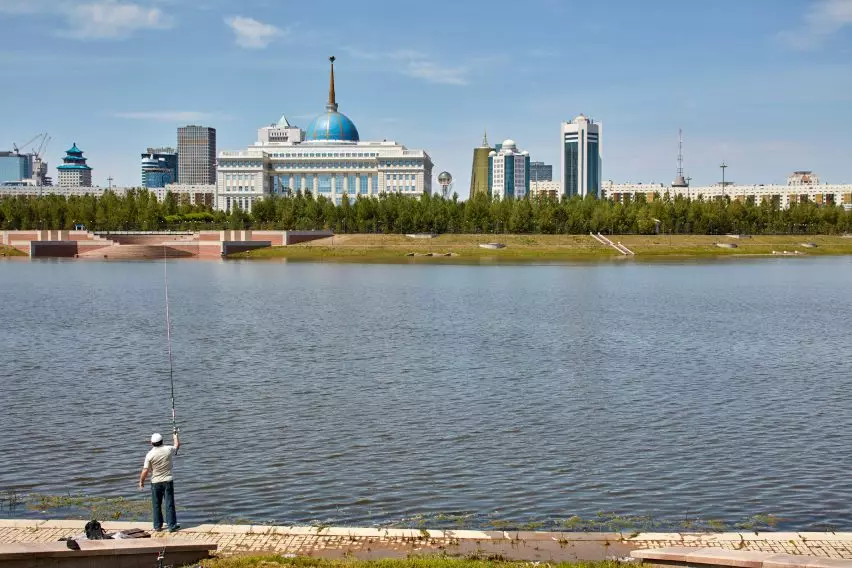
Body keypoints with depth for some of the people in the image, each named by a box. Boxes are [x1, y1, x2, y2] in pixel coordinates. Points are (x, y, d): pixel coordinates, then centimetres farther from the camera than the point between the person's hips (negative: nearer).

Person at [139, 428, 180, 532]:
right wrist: (175, 435, 32)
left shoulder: (150, 455, -12)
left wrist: (141, 482, 4)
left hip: (155, 482, 0)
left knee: (156, 505, 11)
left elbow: (145, 471, -11)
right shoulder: (168, 450, -7)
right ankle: (172, 525, 3)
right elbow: (177, 445, 16)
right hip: (168, 480, 1)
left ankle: (157, 526, 18)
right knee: (169, 504, 3)